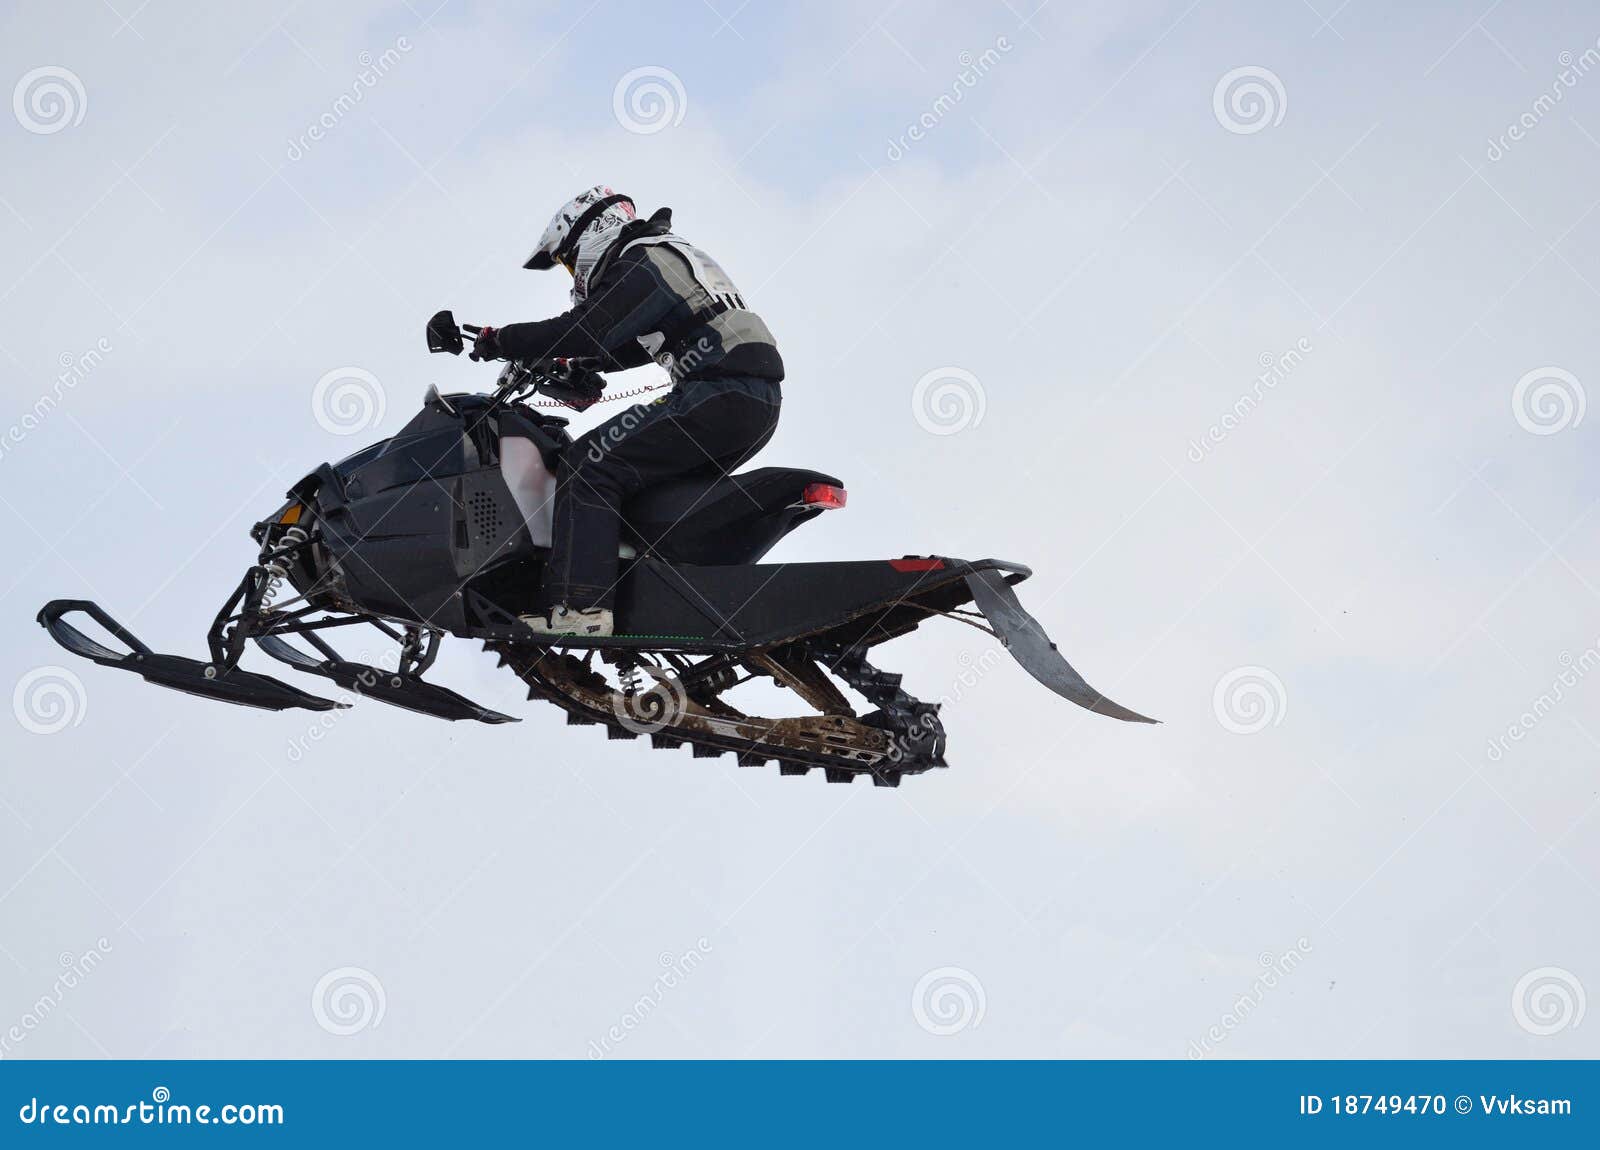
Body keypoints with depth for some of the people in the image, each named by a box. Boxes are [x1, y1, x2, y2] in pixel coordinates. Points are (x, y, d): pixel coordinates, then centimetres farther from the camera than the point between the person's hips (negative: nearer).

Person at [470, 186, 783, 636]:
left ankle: (579, 607, -27)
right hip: (756, 404, 10)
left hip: (721, 394, -10)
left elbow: (583, 330, -15)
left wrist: (499, 341, -5)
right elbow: (637, 345, 40)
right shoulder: (672, 254, 28)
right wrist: (573, 367, 37)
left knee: (589, 466, -14)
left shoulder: (642, 263, -4)